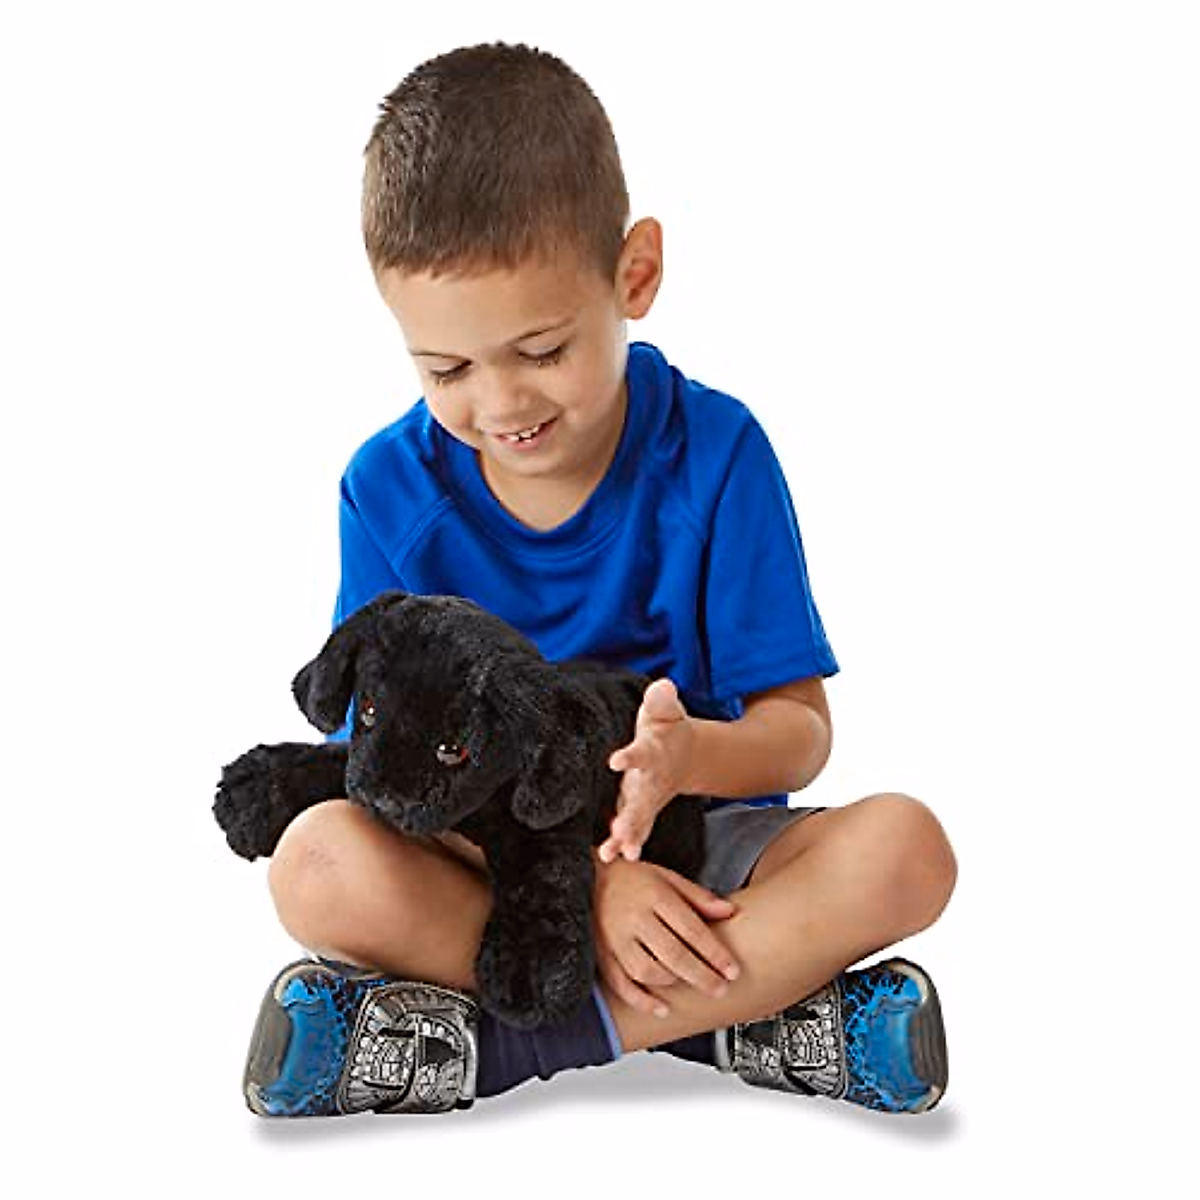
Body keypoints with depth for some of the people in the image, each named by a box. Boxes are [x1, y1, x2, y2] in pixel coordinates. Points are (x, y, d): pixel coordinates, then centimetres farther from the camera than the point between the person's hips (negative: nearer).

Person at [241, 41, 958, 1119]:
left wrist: (691, 754, -33)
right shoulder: (392, 490, -7)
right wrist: (578, 873, -25)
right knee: (318, 862, -29)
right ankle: (732, 1016, -26)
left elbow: (798, 729, -9)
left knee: (903, 848, -28)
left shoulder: (716, 452, -9)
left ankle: (480, 1042, -28)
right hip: (492, 861, 0)